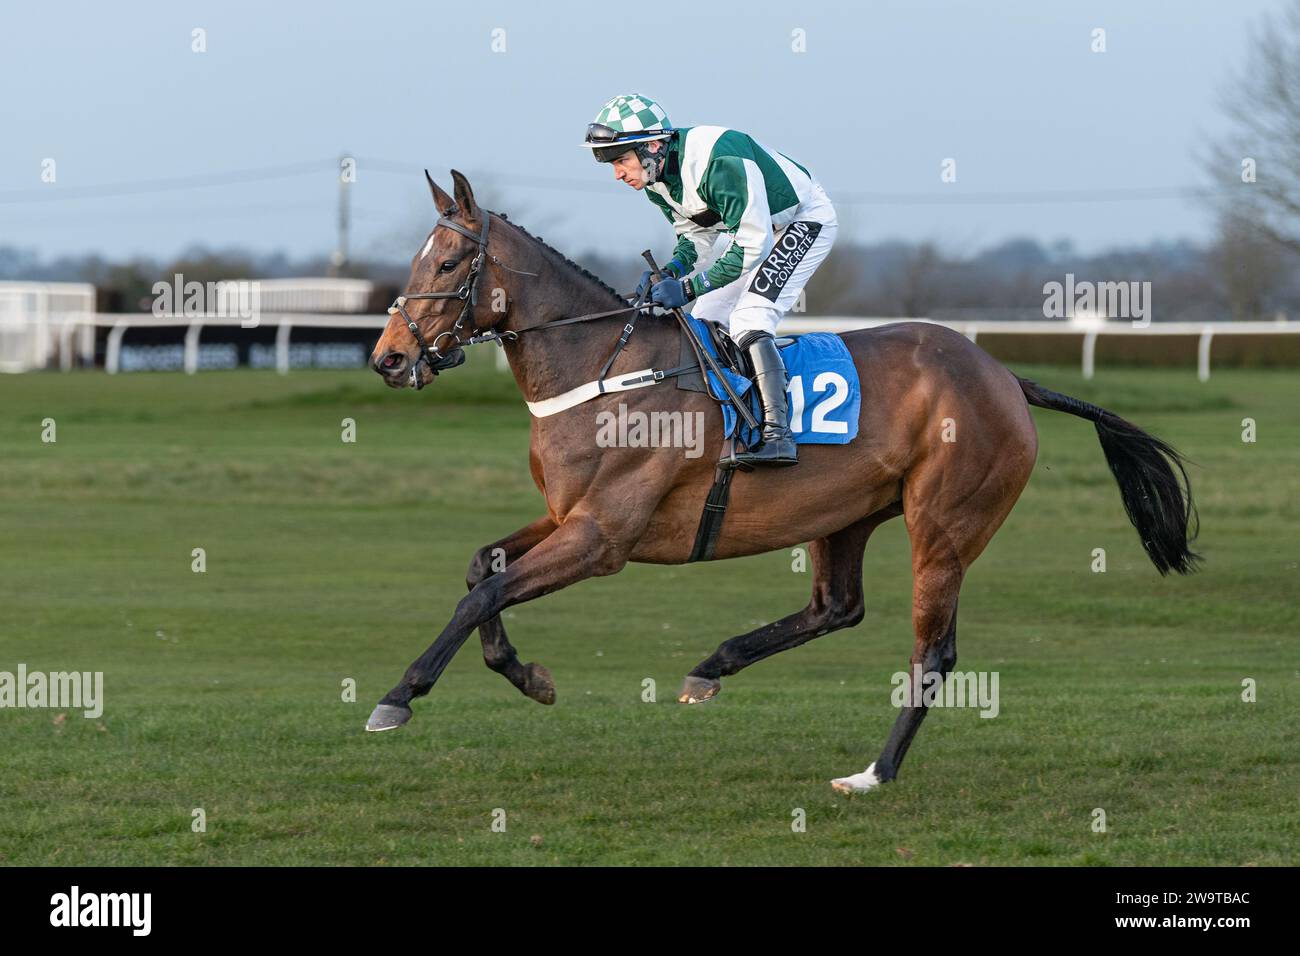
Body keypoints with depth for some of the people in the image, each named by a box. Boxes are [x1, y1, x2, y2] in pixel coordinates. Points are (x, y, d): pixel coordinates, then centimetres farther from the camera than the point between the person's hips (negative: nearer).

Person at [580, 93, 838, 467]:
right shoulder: (656, 178, -8)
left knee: (748, 319, -25)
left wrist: (688, 287, -33)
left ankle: (778, 436, -30)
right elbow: (698, 234, 6)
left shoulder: (720, 162, -36)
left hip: (805, 220, -9)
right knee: (705, 321, 6)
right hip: (754, 227, 10)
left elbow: (751, 248, -33)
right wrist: (669, 271, -15)